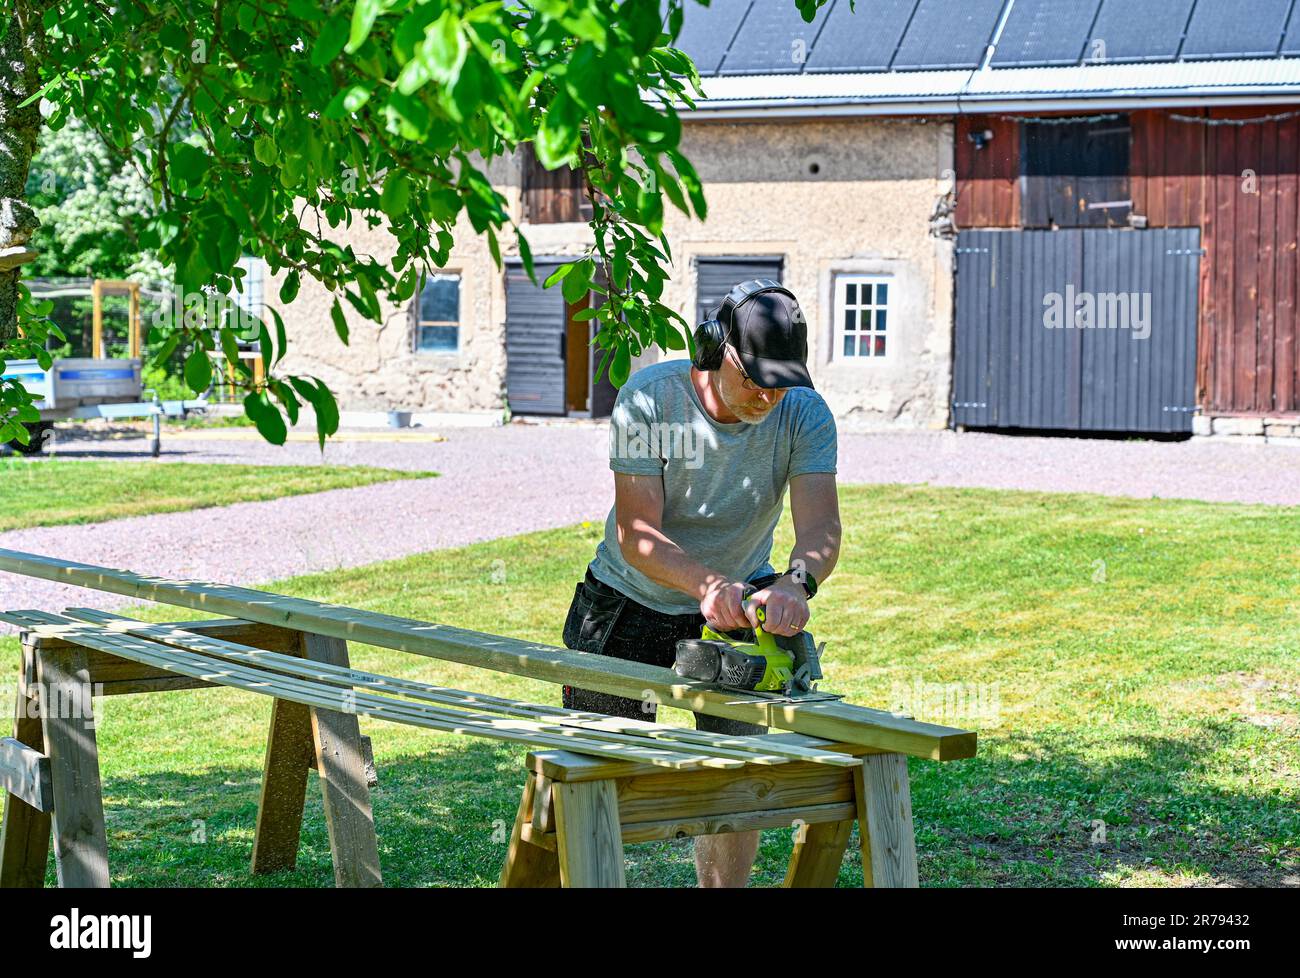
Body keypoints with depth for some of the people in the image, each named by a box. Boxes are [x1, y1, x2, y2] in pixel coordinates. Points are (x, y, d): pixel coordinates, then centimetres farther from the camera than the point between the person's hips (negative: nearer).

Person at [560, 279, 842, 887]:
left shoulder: (805, 415, -17)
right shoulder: (649, 398, -24)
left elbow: (820, 528, -28)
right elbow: (635, 533, -28)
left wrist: (796, 582, -50)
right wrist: (706, 583, -46)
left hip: (739, 604, 2)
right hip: (631, 602, -1)